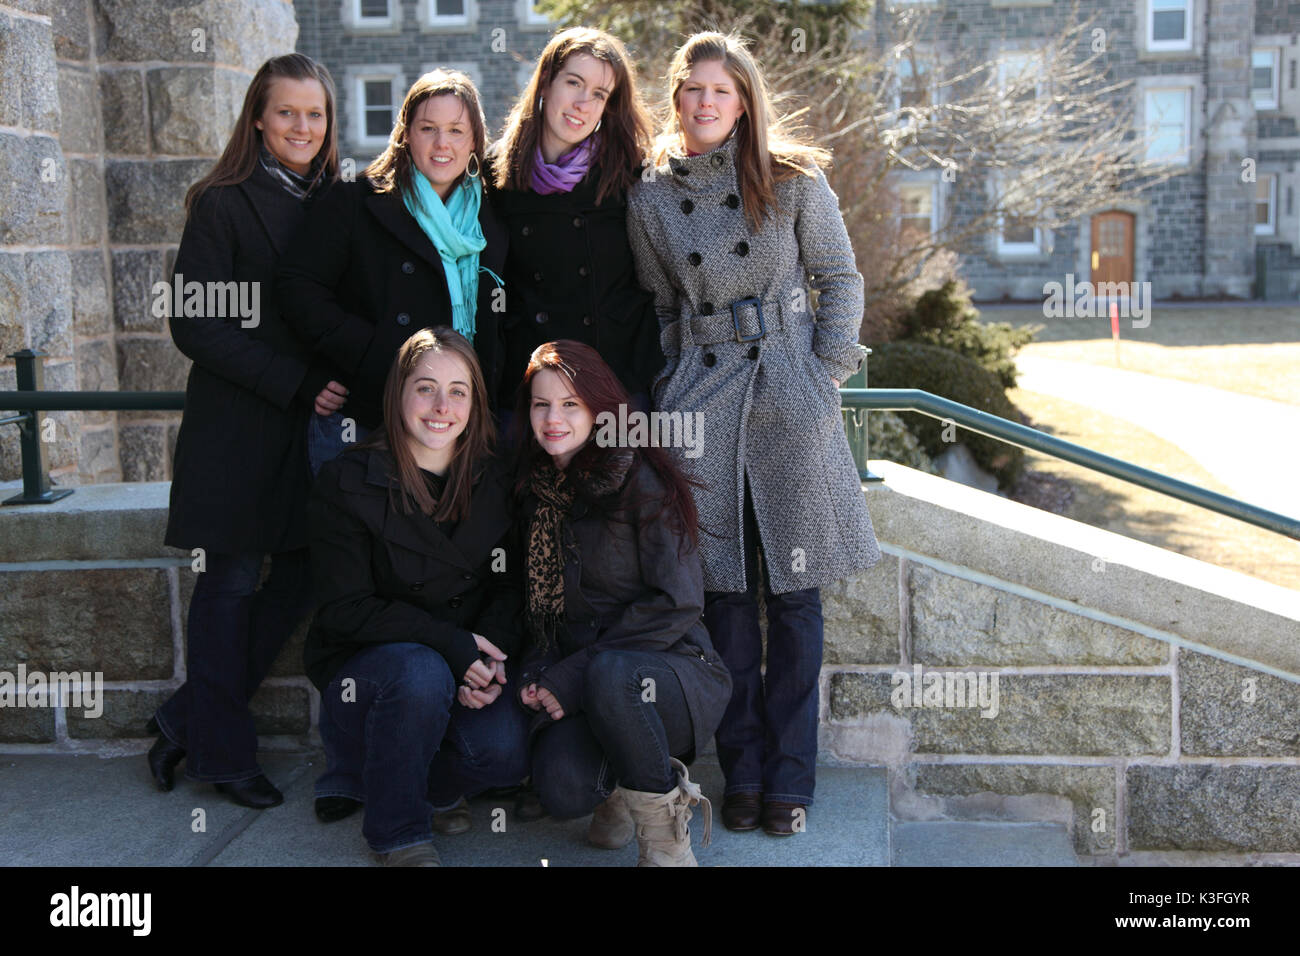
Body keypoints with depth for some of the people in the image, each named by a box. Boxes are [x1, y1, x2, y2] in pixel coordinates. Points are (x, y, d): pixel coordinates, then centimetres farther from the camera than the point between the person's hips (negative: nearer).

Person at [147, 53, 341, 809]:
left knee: (303, 579, 4)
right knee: (232, 584, 3)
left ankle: (189, 720, 18)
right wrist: (296, 381, -16)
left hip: (317, 430, 5)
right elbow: (197, 325, -12)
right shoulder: (223, 205, -4)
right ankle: (220, 752, 15)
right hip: (240, 430, -5)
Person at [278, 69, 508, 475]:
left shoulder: (488, 221, 14)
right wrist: (372, 355, -15)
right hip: (357, 426, -3)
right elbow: (299, 288, -6)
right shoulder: (353, 203, 0)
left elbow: (490, 326, 21)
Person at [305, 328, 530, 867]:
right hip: (360, 662, -3)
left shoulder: (494, 484, 1)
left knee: (507, 750, -24)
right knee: (421, 671, -36)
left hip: (464, 664, 4)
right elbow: (346, 609, -15)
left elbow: (510, 590, 4)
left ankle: (369, 769, 8)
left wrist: (491, 656, -18)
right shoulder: (345, 484, -11)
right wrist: (450, 644, -25)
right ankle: (397, 831, -12)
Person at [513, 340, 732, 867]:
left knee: (608, 673, -39)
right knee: (562, 788, -26)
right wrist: (536, 675, -3)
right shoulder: (535, 488, 9)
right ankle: (622, 784, 12)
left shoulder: (639, 481, -10)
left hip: (674, 674, -4)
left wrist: (572, 677, -17)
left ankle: (664, 833, -14)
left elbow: (678, 603, -15)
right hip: (578, 685, 4)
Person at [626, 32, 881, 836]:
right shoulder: (652, 201, 7)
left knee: (794, 588, 2)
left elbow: (840, 279, 5)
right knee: (724, 591, 3)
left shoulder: (793, 181, 2)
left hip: (788, 400, -1)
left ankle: (790, 775, 13)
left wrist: (826, 373, -2)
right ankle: (743, 769, 15)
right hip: (700, 402, 2)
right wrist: (671, 385, 7)